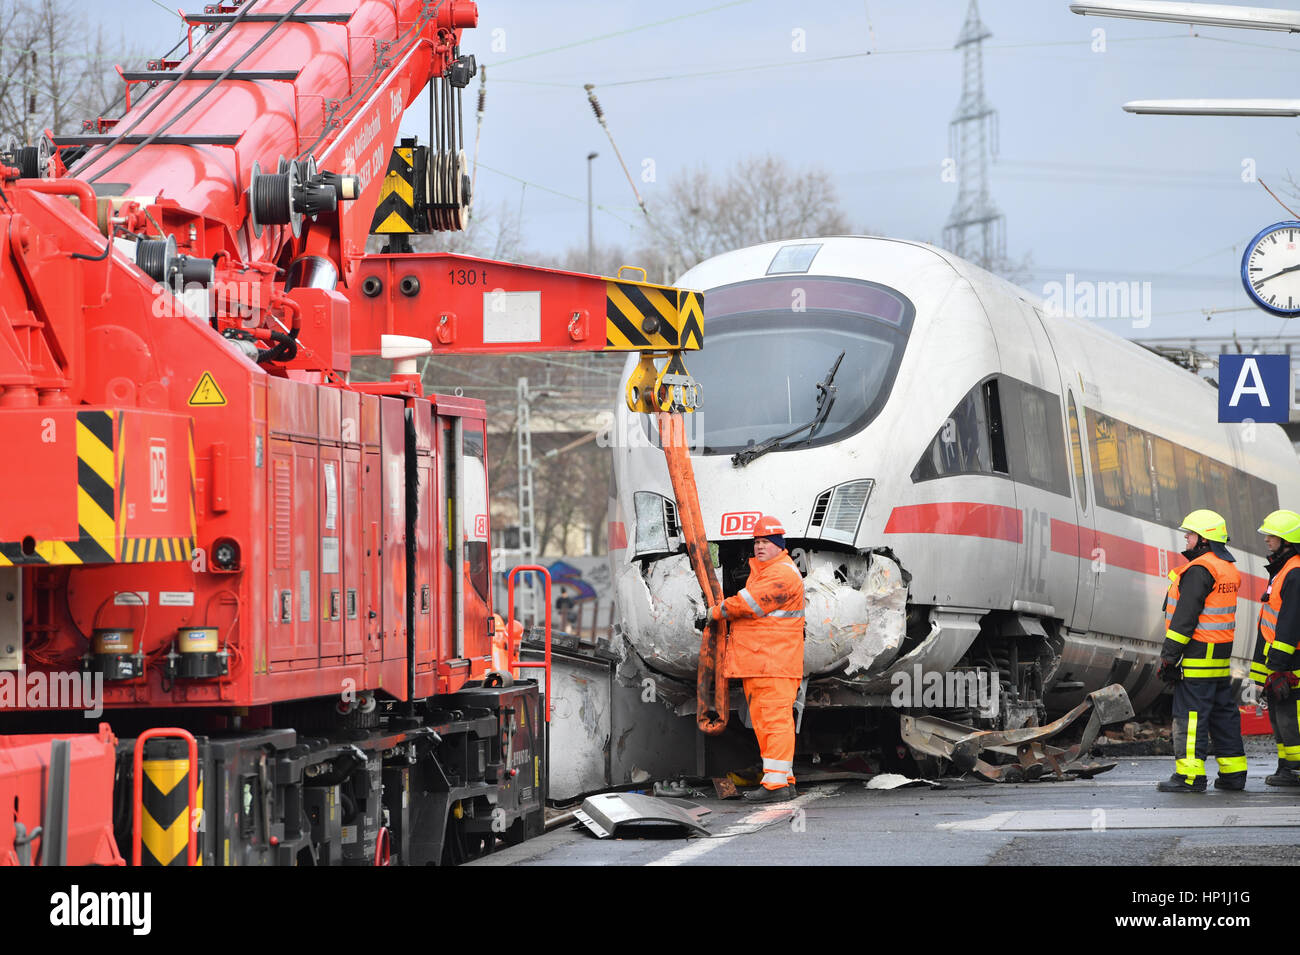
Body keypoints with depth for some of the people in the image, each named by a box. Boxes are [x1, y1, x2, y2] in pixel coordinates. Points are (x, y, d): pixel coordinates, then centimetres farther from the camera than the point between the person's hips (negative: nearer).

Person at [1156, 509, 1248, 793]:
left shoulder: (1199, 570, -15)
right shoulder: (1228, 568, 15)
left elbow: (1185, 616, -18)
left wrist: (1169, 655, -16)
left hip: (1198, 653, -10)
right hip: (1220, 657, 10)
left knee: (1190, 714, -7)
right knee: (1223, 712, 13)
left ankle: (1190, 776, -8)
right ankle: (1233, 772, 16)